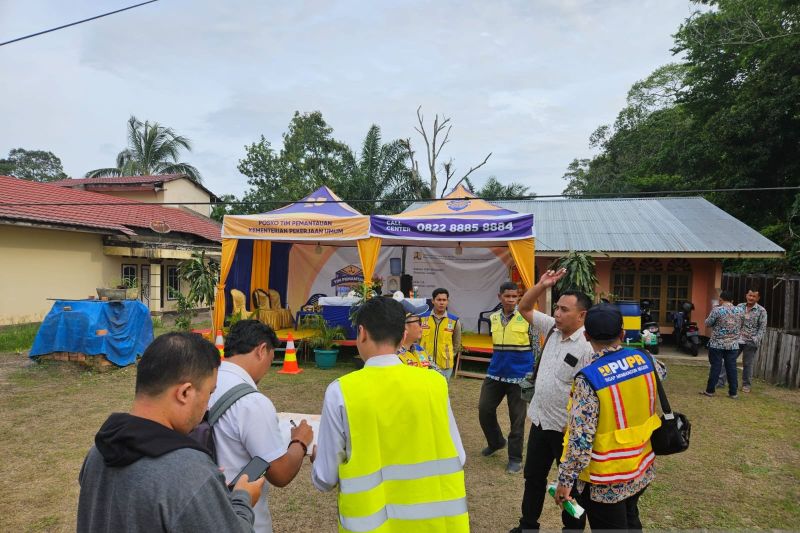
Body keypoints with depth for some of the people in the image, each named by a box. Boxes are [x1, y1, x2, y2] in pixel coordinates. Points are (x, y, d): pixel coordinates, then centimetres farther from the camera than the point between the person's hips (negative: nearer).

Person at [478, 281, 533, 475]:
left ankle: (515, 458, 20)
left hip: (519, 374, -4)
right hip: (495, 372, 5)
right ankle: (496, 442, 33)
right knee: (484, 409, 7)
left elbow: (536, 346, -4)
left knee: (517, 417, 5)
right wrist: (497, 363, 16)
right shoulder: (493, 318, 4)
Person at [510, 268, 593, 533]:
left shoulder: (588, 348, -23)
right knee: (533, 476, 22)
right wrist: (542, 285, -7)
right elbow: (524, 308, 8)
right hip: (540, 420, 8)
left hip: (567, 428, -7)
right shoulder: (552, 329, -1)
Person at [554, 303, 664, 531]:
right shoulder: (645, 360, -9)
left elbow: (580, 439, -25)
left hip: (606, 479, -5)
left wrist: (565, 479, -14)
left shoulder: (589, 378, -26)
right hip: (642, 468, 6)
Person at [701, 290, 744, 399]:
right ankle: (733, 392, 13)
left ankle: (710, 390, 10)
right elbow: (741, 325, 14)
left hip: (717, 344, -3)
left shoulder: (717, 310, -12)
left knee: (715, 367, 3)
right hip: (733, 345, 3)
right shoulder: (740, 311, 2)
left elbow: (708, 323, -4)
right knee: (731, 368, 8)